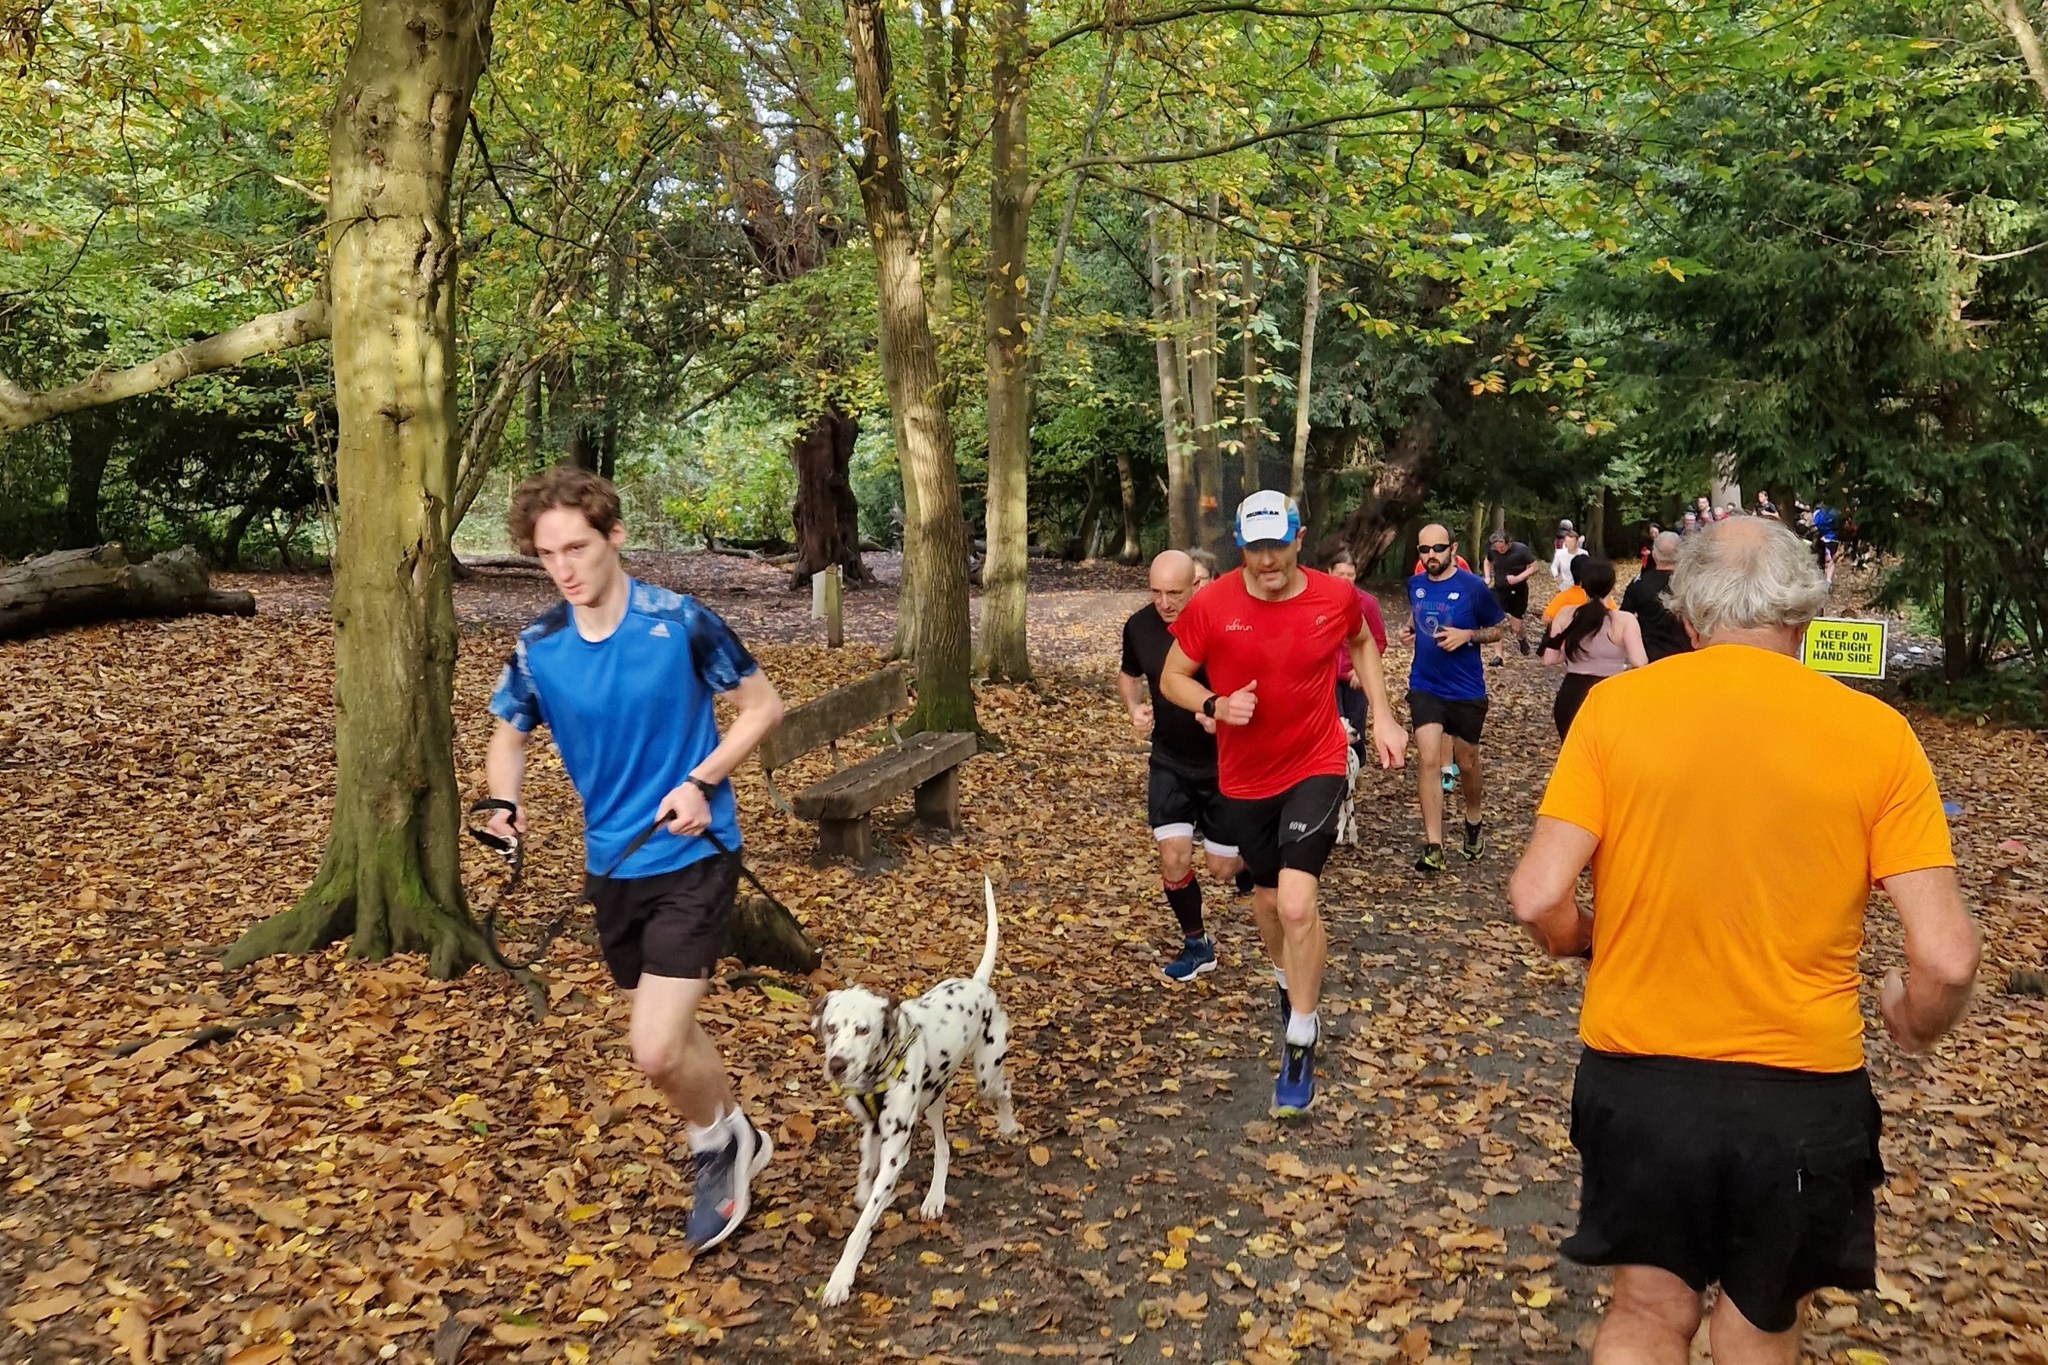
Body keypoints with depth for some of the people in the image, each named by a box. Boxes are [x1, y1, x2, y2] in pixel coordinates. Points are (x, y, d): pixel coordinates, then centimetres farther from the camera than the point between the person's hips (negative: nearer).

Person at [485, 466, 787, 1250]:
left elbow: (763, 707, -5)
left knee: (655, 1050, -13)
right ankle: (735, 1142, 46)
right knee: (667, 1033, 19)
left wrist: (701, 781, -18)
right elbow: (508, 737, 10)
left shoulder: (682, 624, -16)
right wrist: (507, 804, -11)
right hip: (612, 864, 5)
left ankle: (717, 1142, 19)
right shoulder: (538, 649, -5)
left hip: (692, 857, -5)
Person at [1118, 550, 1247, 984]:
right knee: (1174, 857, -7)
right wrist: (1135, 709, -10)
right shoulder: (1139, 626, -9)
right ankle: (1196, 944, 17)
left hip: (1225, 764, -3)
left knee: (1222, 867, 4)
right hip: (1169, 763, 3)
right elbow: (1129, 675, 12)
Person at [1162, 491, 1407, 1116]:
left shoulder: (1336, 596, -10)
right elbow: (1172, 677, -3)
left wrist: (1382, 716, 6)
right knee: (1266, 896, 19)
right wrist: (1216, 705, -22)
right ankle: (1288, 980, 52)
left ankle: (1300, 1039, 3)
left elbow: (1362, 643, 14)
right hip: (1245, 777, 2)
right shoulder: (1210, 606, -14)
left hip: (1315, 767, -2)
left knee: (1296, 905, -17)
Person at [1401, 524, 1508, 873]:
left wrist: (1467, 635, -20)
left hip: (1467, 690, -2)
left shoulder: (1473, 586, -11)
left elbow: (1497, 629, -2)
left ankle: (1474, 822, 43)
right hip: (1425, 687, 2)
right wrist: (1409, 628, 0)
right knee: (1428, 759, -11)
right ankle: (1433, 846, -8)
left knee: (1466, 764, 13)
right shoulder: (1415, 584, 1)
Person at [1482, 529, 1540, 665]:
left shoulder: (1521, 550, -20)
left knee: (1515, 628, 4)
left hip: (1518, 592, -2)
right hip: (1499, 591, 2)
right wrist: (1488, 577, -6)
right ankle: (1498, 656, -4)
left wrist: (1518, 578, -26)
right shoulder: (1492, 550, -11)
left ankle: (1522, 638, 42)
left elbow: (1534, 567, -12)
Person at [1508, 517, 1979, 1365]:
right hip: (1802, 1088, 0)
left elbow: (1539, 898, -13)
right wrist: (1915, 1025, 11)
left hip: (1636, 1073, 0)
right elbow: (1946, 957, -11)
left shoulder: (1616, 705, -8)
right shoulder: (1876, 732, -8)